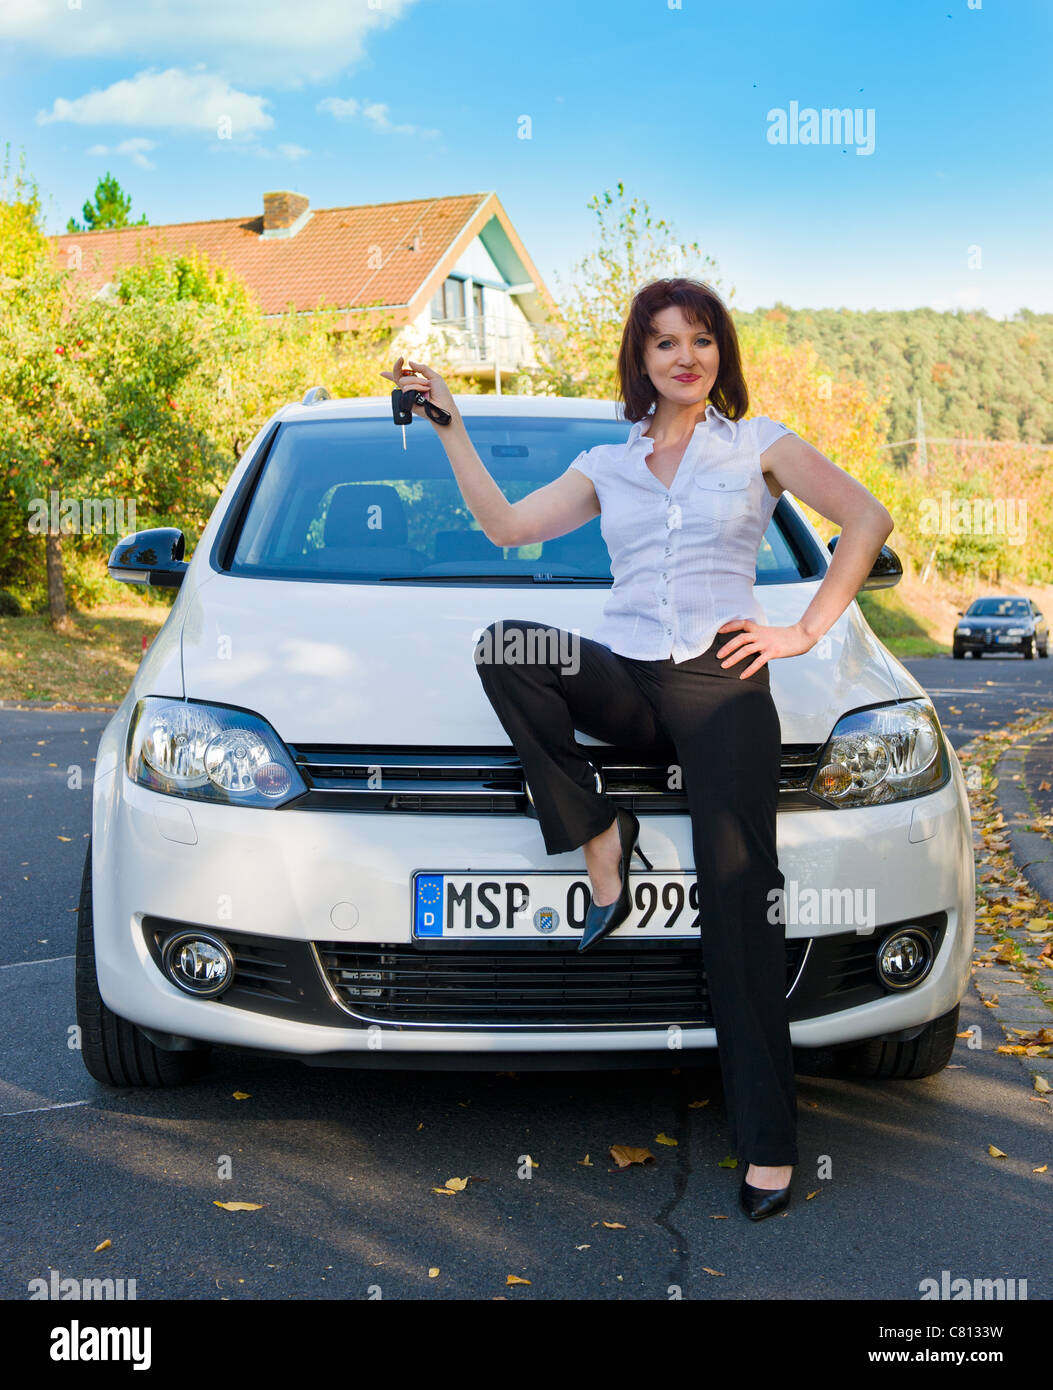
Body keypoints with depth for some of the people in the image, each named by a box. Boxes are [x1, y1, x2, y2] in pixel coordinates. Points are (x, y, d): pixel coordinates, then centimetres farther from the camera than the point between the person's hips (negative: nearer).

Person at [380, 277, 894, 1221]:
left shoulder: (758, 445, 9)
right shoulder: (607, 466, 18)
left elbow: (868, 519, 8)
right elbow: (506, 525, 12)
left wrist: (807, 630, 1)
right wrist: (449, 425, 7)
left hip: (721, 682, -3)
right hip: (623, 676, 3)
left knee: (737, 902, -11)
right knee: (505, 646, -27)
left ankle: (769, 1141, -5)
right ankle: (600, 842, -16)